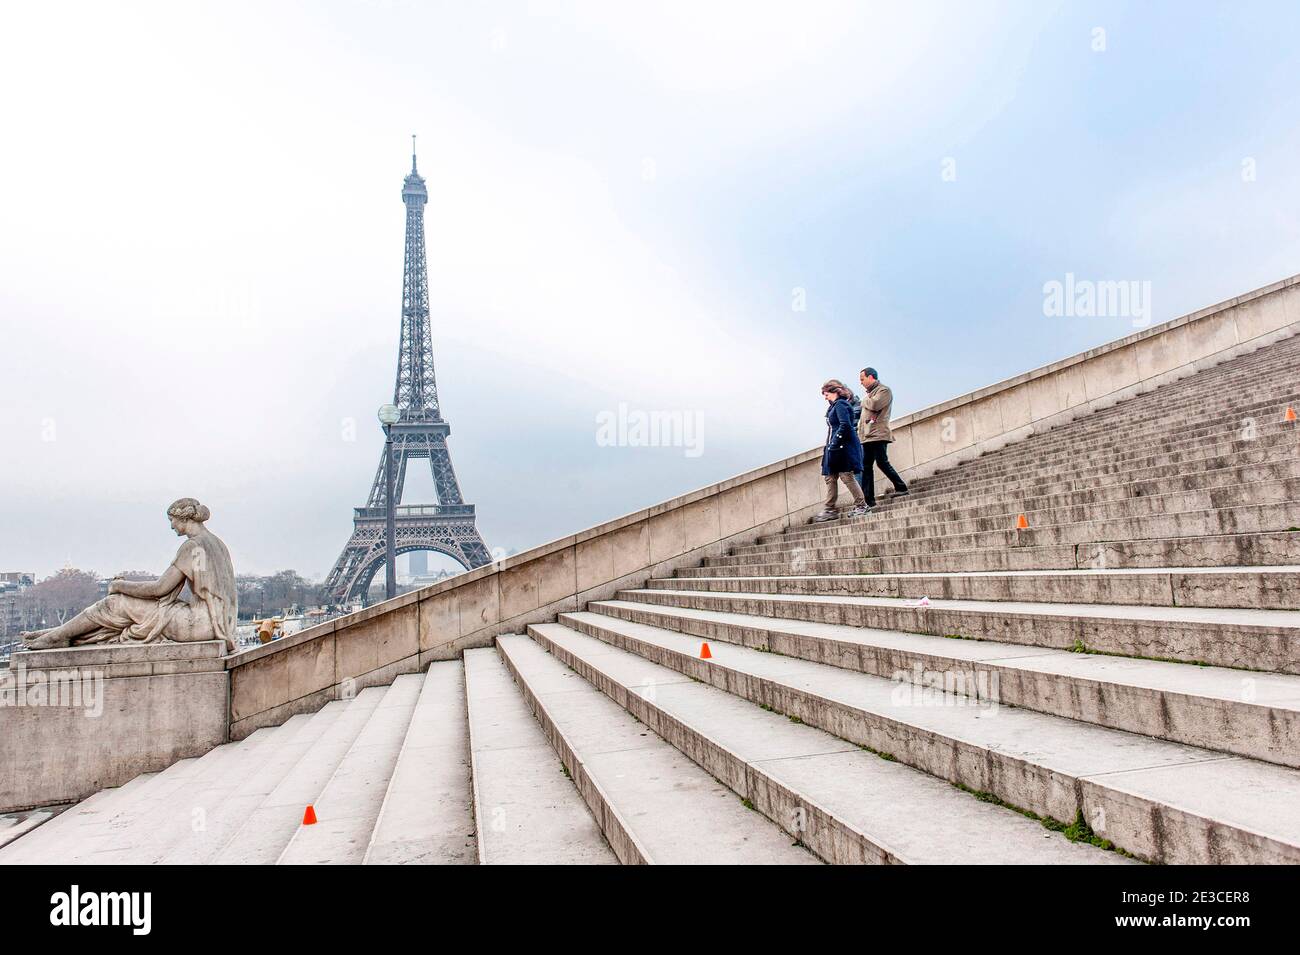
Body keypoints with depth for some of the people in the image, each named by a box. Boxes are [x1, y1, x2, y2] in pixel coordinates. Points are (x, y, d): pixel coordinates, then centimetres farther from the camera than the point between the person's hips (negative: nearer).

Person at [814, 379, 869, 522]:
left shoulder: (840, 404, -9)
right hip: (835, 447, 10)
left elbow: (845, 425, -20)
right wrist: (830, 446, 15)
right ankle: (830, 509, 10)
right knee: (830, 478, 8)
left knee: (846, 476, -7)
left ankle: (861, 505, 1)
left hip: (843, 446, -10)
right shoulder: (835, 406, 19)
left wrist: (834, 444, -23)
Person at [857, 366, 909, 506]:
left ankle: (901, 487, 3)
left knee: (882, 463, -11)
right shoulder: (869, 392, 24)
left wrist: (865, 400, 1)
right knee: (866, 467, 3)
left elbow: (874, 404, -19)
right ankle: (868, 500, 3)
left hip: (878, 435, -9)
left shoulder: (884, 390, -2)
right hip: (867, 436, 9)